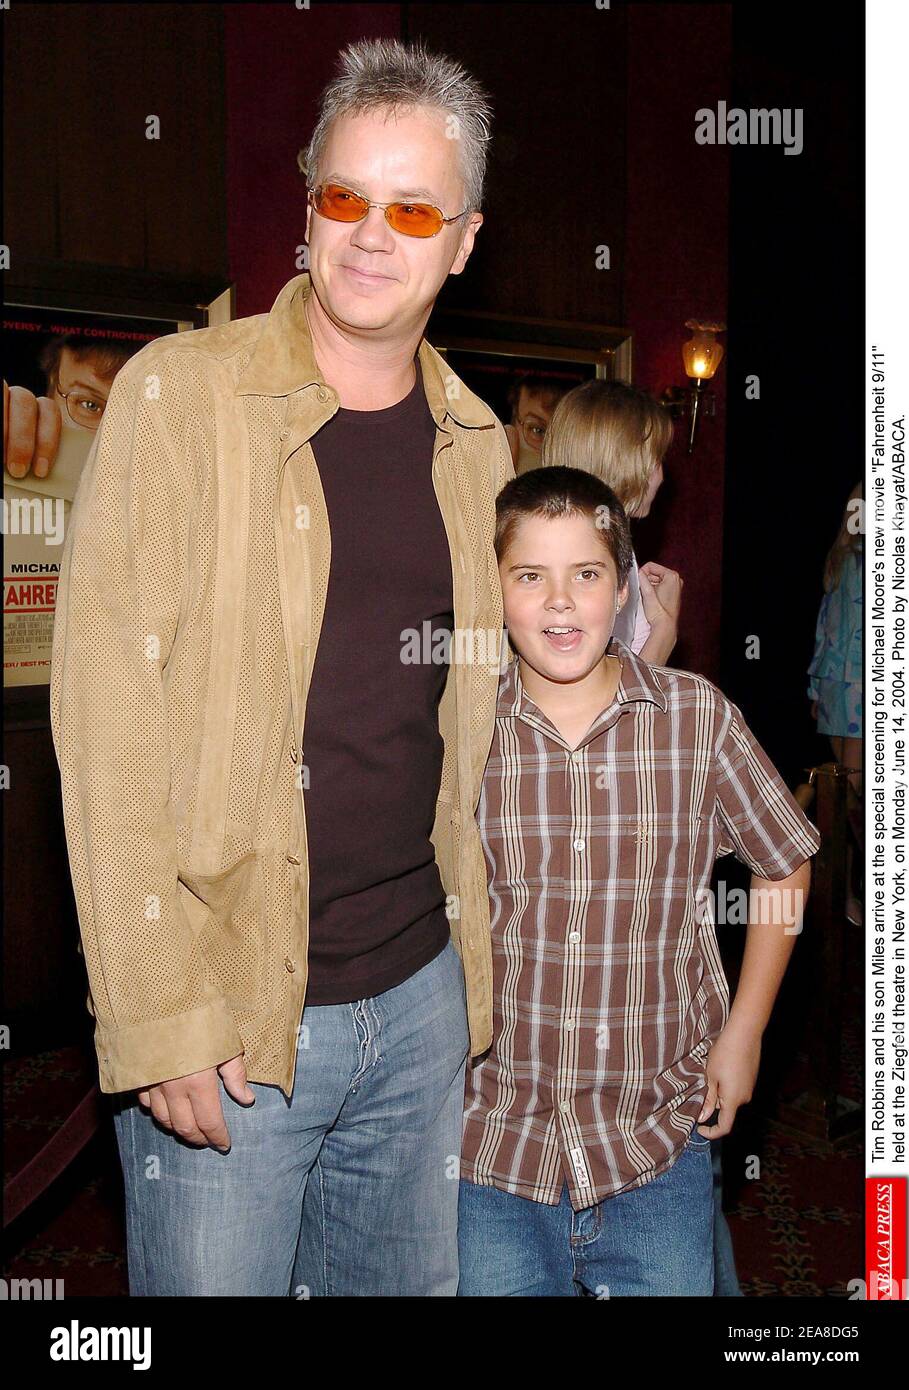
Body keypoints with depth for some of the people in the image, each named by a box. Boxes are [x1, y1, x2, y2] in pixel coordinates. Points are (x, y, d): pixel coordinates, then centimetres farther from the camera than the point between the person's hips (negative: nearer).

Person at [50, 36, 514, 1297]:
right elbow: (105, 718, -13)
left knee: (409, 1281, 20)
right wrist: (158, 1019, -16)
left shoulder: (476, 440, 8)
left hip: (422, 996, 5)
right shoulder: (181, 393, -8)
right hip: (231, 1021, -5)